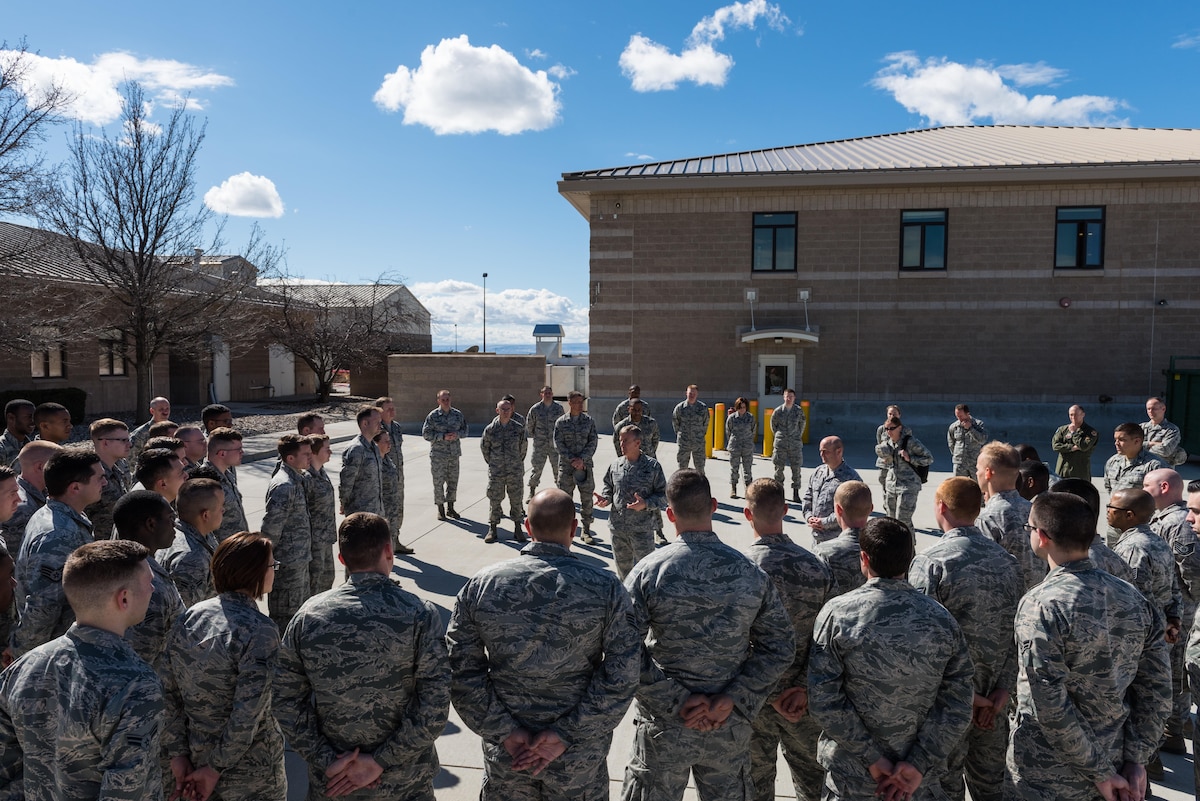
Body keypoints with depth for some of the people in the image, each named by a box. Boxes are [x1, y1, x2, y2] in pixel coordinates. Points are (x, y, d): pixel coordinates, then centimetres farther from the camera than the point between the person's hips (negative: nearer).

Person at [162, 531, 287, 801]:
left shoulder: (190, 616, -6)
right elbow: (247, 715, -25)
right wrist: (216, 768, -12)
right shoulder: (259, 630, -24)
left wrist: (178, 754, 2)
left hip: (196, 755, 6)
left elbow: (169, 694, -2)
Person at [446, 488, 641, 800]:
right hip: (580, 758, -1)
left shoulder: (480, 585, -10)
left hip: (504, 753, 1)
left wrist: (505, 731, -8)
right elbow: (622, 676, -16)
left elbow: (462, 671, -9)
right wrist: (566, 735, -14)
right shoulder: (606, 588, -14)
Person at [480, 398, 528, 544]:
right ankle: (492, 529, 14)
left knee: (516, 499, 6)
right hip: (496, 471, 0)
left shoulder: (519, 428, -2)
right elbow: (484, 446, 11)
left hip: (515, 471, 1)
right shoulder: (490, 429, -3)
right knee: (494, 500, 3)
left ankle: (517, 529, 16)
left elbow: (523, 446, 12)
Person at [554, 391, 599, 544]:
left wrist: (582, 459, -13)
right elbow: (558, 444, -3)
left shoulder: (589, 420, 3)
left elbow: (593, 442, -1)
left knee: (587, 498, 3)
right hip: (566, 464, -1)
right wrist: (572, 460, -13)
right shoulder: (561, 422, 1)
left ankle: (586, 531, 13)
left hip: (585, 464, 1)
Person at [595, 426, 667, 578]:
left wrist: (645, 504, -20)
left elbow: (663, 495, -4)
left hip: (642, 530, -4)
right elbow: (608, 487, 19)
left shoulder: (652, 466, -6)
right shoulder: (616, 465, 5)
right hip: (617, 527, 4)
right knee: (622, 566, 17)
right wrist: (605, 498, -2)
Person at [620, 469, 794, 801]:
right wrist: (730, 699, -10)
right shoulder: (750, 572, -6)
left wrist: (677, 701, -14)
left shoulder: (648, 571, -14)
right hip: (730, 727, 2)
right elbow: (781, 647, -5)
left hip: (664, 724, -2)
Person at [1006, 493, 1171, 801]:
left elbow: (1051, 707, -24)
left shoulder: (1040, 605, -24)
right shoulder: (1135, 599, -4)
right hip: (1113, 761, 6)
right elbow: (1158, 693, -1)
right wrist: (1135, 759, 1)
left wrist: (1100, 773, -14)